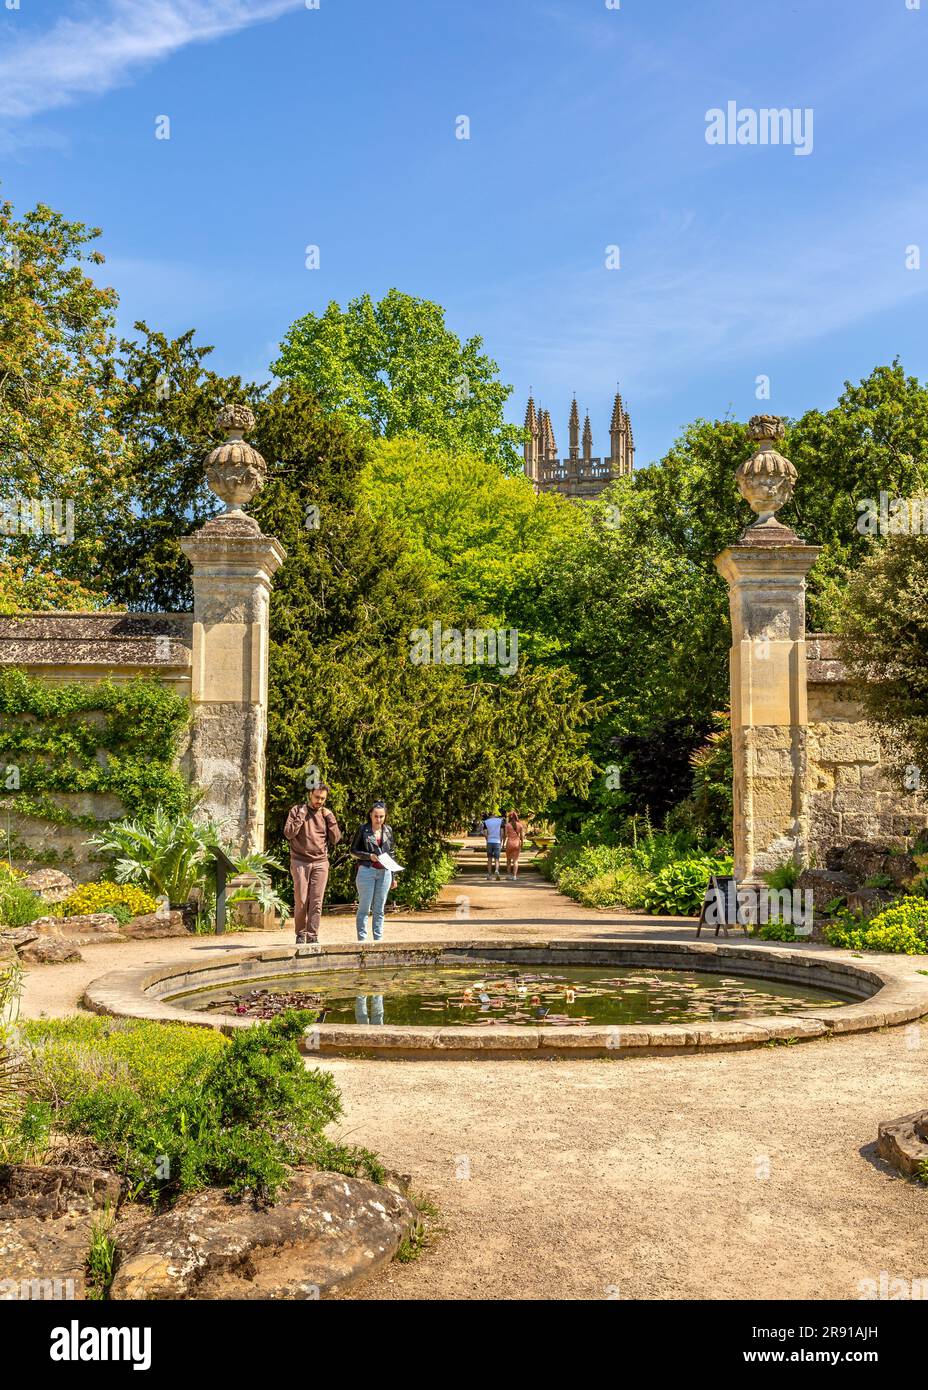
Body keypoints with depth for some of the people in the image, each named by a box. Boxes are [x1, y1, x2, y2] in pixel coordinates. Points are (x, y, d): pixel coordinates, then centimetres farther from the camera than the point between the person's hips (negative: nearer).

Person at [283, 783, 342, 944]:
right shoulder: (297, 810, 3)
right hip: (300, 862, -2)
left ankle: (313, 935, 3)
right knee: (301, 901, -3)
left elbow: (336, 839, 5)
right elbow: (288, 833, -7)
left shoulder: (327, 814, 10)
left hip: (320, 863, 2)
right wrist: (301, 816, -11)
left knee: (316, 902, -2)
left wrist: (330, 819, -3)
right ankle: (300, 934, 9)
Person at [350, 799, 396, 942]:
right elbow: (353, 850, 1)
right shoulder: (363, 829, -1)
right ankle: (362, 939, 4)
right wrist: (369, 856, -14)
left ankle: (378, 939, 13)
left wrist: (393, 876, 15)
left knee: (379, 909, 8)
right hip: (366, 871, -4)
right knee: (364, 908, -1)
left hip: (384, 873, 4)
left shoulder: (388, 830, 10)